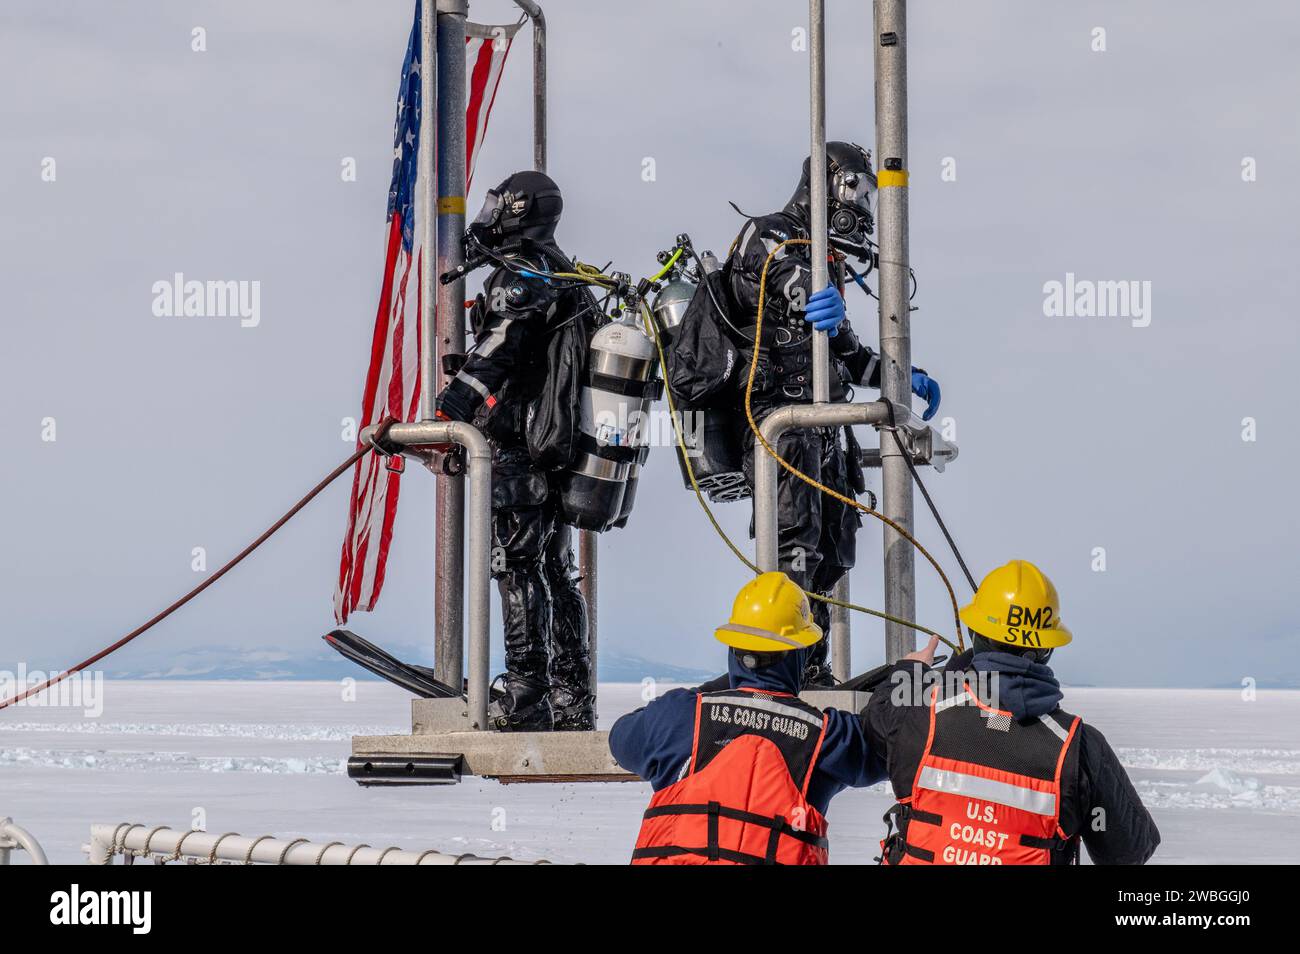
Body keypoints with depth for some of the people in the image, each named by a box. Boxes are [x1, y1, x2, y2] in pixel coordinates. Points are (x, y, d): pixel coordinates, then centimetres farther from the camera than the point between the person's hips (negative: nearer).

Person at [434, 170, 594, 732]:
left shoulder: (521, 271, -8)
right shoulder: (568, 277, 21)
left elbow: (507, 336, -27)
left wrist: (463, 392, -38)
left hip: (517, 446, -9)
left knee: (518, 565, -9)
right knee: (557, 572, 12)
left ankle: (525, 698, -11)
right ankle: (571, 705, 14)